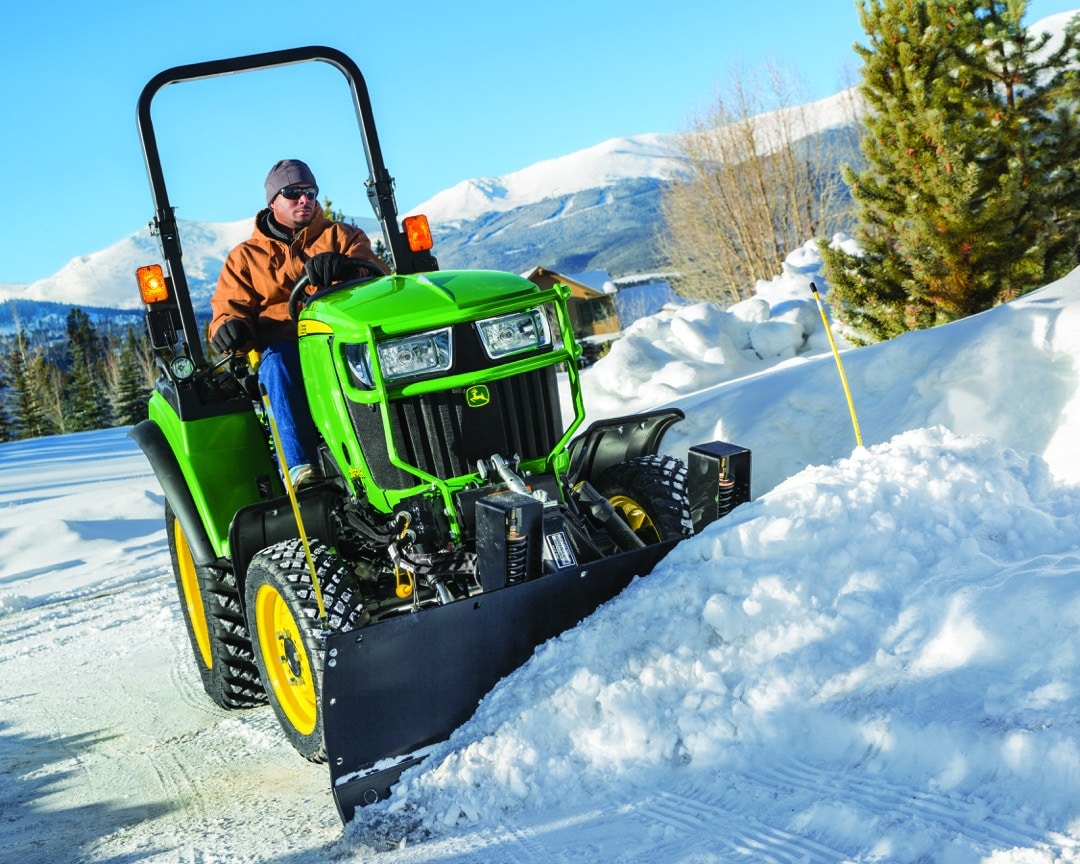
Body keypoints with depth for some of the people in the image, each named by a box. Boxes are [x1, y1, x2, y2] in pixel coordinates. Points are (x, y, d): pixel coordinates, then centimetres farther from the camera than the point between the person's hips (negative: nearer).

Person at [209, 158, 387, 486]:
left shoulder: (342, 237, 21)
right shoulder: (245, 257, 24)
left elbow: (377, 276, 3)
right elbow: (229, 306, 14)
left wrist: (345, 266, -22)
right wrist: (229, 327, -13)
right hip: (283, 347, 1)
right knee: (277, 361, -37)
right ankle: (300, 468, -44)